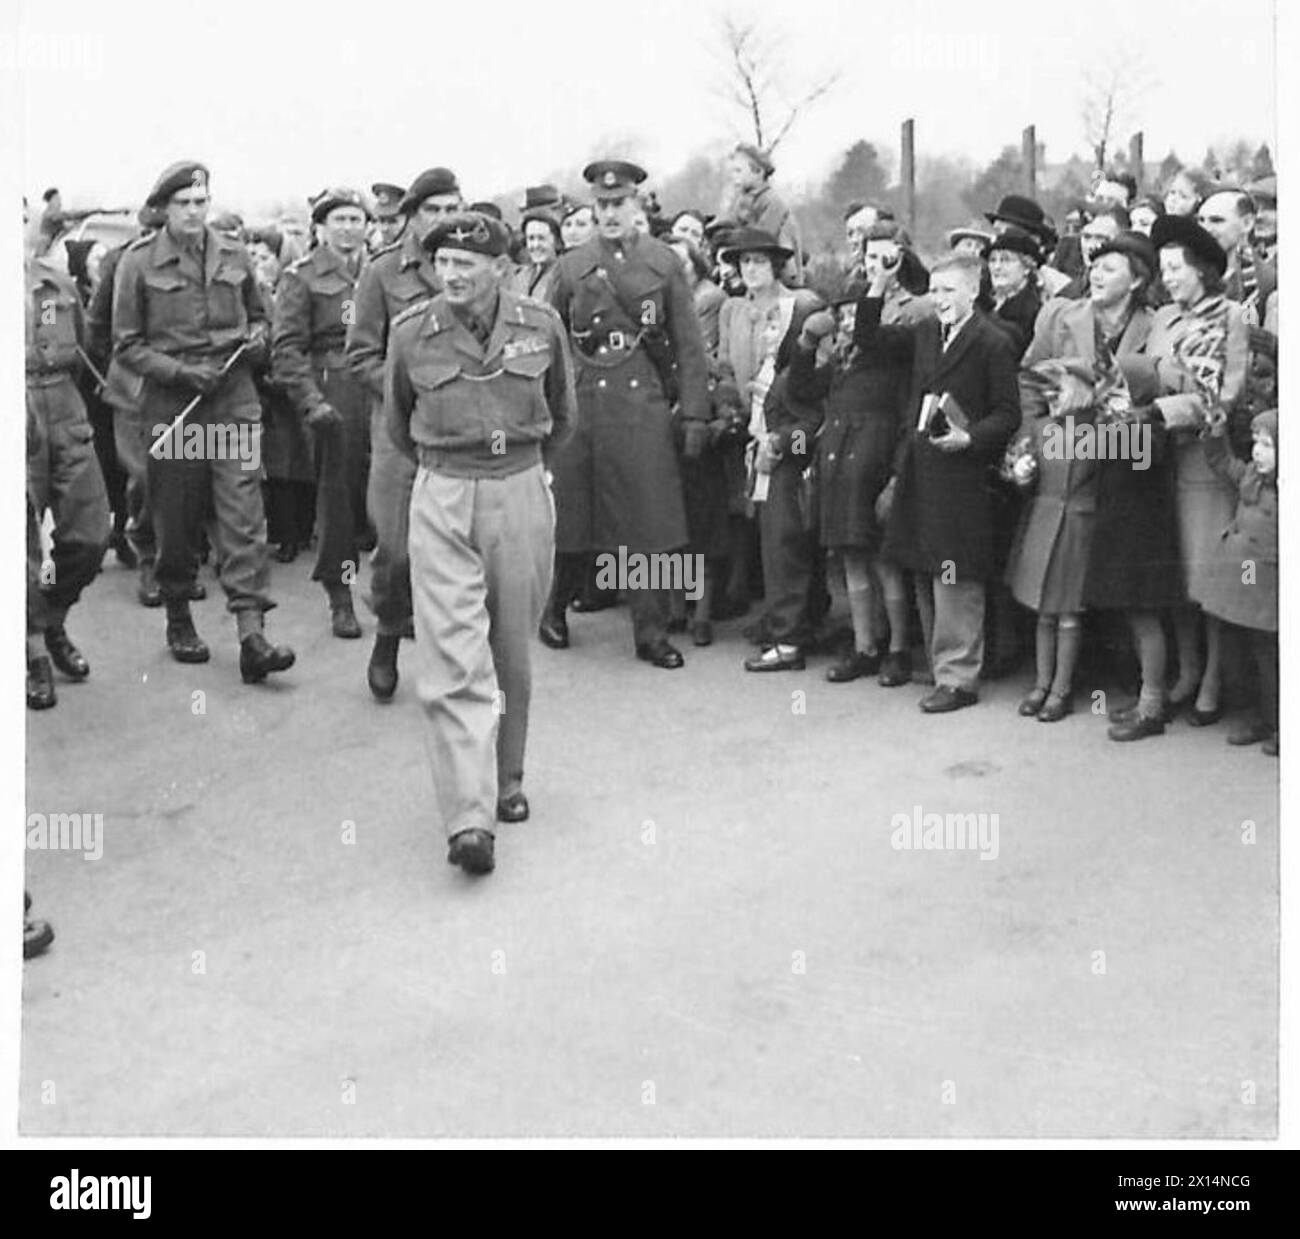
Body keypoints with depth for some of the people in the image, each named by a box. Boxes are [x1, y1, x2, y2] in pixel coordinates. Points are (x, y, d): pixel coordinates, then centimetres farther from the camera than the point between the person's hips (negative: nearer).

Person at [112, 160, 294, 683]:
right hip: (172, 403, -1)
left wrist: (257, 336, 0)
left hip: (234, 396, 2)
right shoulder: (139, 262, -2)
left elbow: (258, 314, 23)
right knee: (177, 519, 7)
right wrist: (181, 371, -14)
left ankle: (251, 632, -13)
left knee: (243, 514, -9)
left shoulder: (234, 256, 7)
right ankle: (177, 617, 28)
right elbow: (127, 344, -1)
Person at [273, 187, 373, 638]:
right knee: (337, 494, 1)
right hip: (334, 396, -3)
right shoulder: (301, 278, 4)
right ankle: (340, 599, 11)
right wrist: (311, 401, -14)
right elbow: (286, 347, -2)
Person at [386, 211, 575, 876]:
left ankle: (506, 778, 31)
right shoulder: (410, 333, -4)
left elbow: (562, 413, 17)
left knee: (512, 653, 12)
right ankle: (469, 818, -14)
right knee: (454, 661, -10)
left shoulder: (540, 326, -2)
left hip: (522, 496, 2)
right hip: (442, 502, -1)